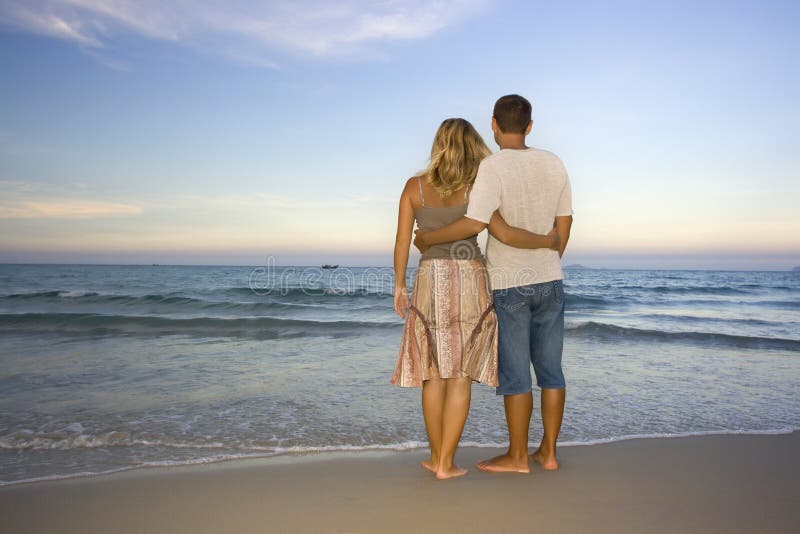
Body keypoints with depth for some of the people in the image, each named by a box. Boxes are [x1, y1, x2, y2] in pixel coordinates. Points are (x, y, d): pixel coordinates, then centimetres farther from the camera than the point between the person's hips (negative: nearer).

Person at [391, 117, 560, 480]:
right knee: (461, 376, 4)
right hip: (471, 282, -1)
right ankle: (445, 463, 7)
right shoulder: (474, 190, -5)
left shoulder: (414, 187, 2)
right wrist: (548, 240, 5)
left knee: (434, 373, 12)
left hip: (430, 282, 2)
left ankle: (436, 457, 20)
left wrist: (399, 286, 11)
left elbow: (402, 241, 1)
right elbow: (506, 235, -11)